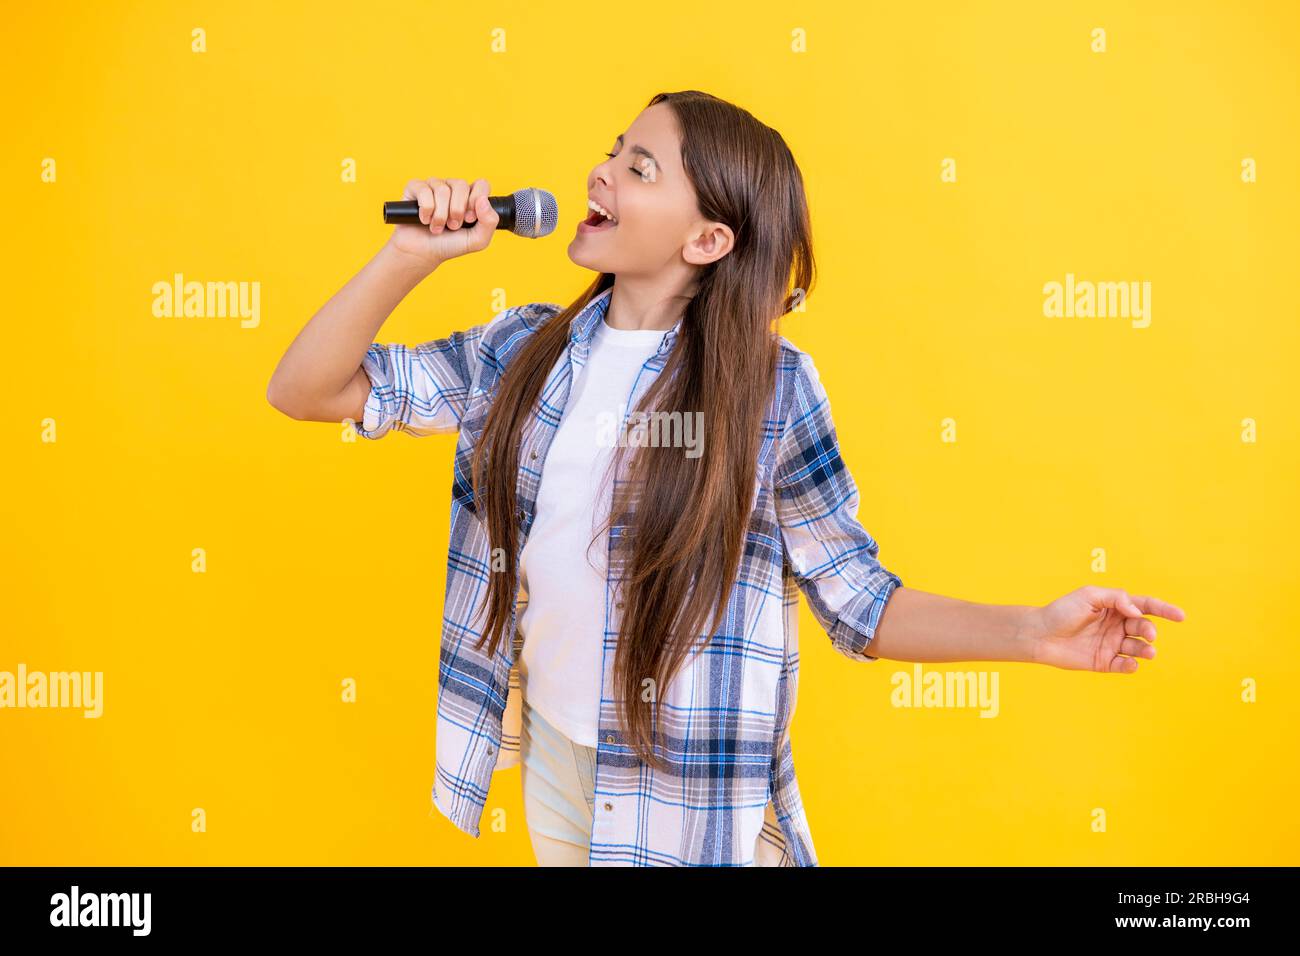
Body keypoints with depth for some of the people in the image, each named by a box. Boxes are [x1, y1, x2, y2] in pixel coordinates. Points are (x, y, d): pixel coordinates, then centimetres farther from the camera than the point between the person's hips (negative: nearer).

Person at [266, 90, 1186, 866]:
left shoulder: (769, 388, -14)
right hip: (550, 757, 4)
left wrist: (1032, 631, -25)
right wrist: (411, 255, -14)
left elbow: (858, 602, -10)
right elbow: (303, 390, -2)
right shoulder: (524, 352, -4)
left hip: (697, 792, -3)